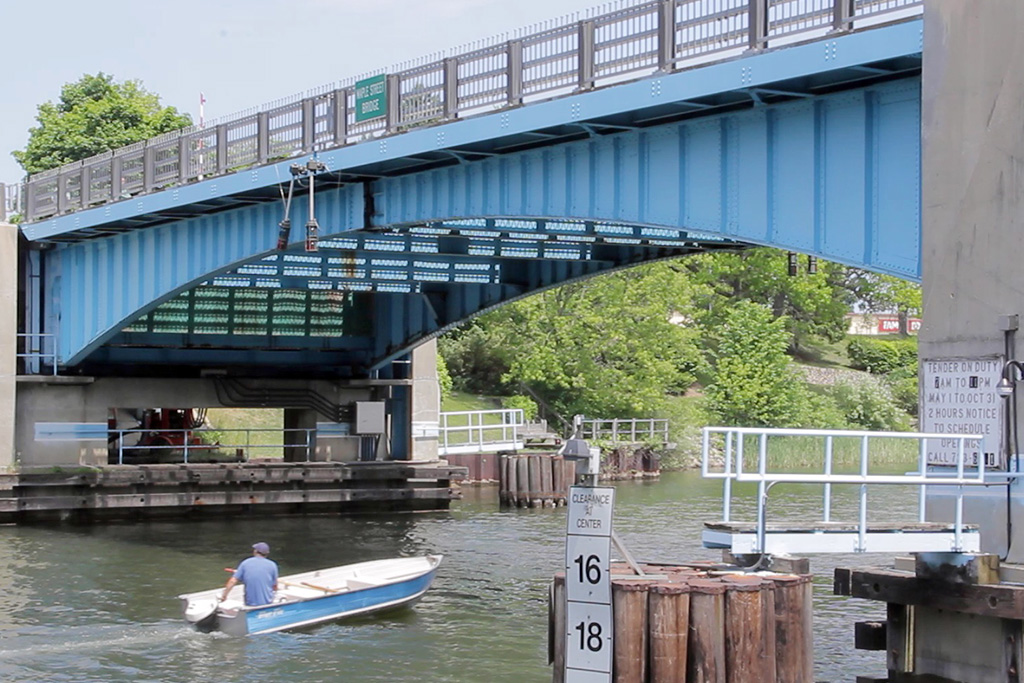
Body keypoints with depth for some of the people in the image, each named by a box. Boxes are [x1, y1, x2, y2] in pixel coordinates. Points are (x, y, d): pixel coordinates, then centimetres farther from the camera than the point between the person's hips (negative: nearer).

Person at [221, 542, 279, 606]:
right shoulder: (272, 565, -2)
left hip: (250, 603, 3)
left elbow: (232, 581, -1)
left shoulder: (245, 563, 2)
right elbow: (275, 588, 5)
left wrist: (224, 595, 11)